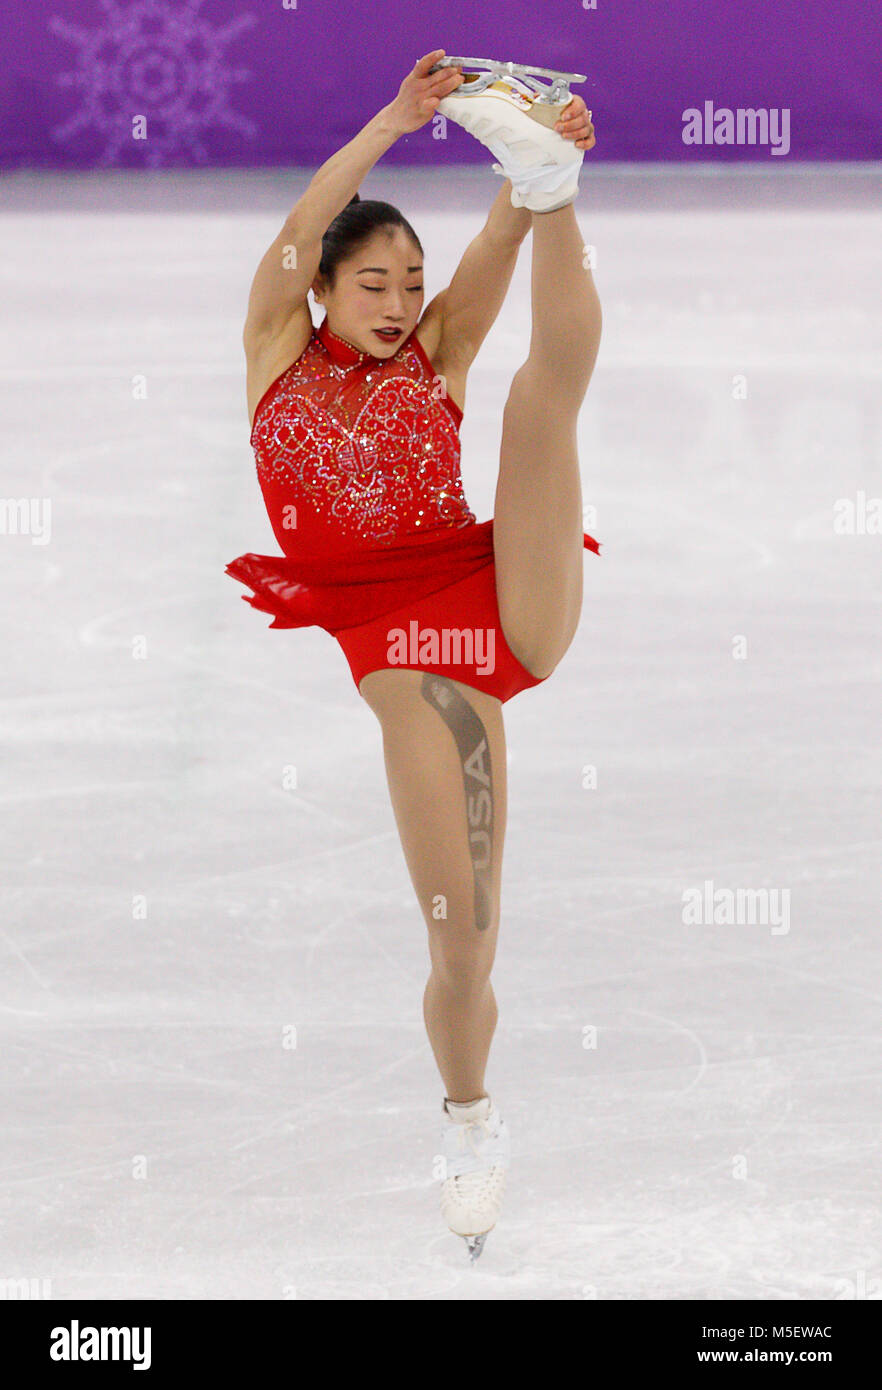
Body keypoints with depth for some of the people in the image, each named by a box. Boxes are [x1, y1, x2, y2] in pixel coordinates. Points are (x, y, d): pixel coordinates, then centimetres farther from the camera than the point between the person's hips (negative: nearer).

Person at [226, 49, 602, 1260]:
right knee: (460, 932, -5)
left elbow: (496, 250, 0)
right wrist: (395, 124, -12)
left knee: (552, 374, -14)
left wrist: (540, 178, -18)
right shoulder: (278, 358, 13)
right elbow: (300, 231, -4)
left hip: (517, 603, 2)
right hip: (401, 648, -2)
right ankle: (472, 1119, 19)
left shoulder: (435, 360, 17)